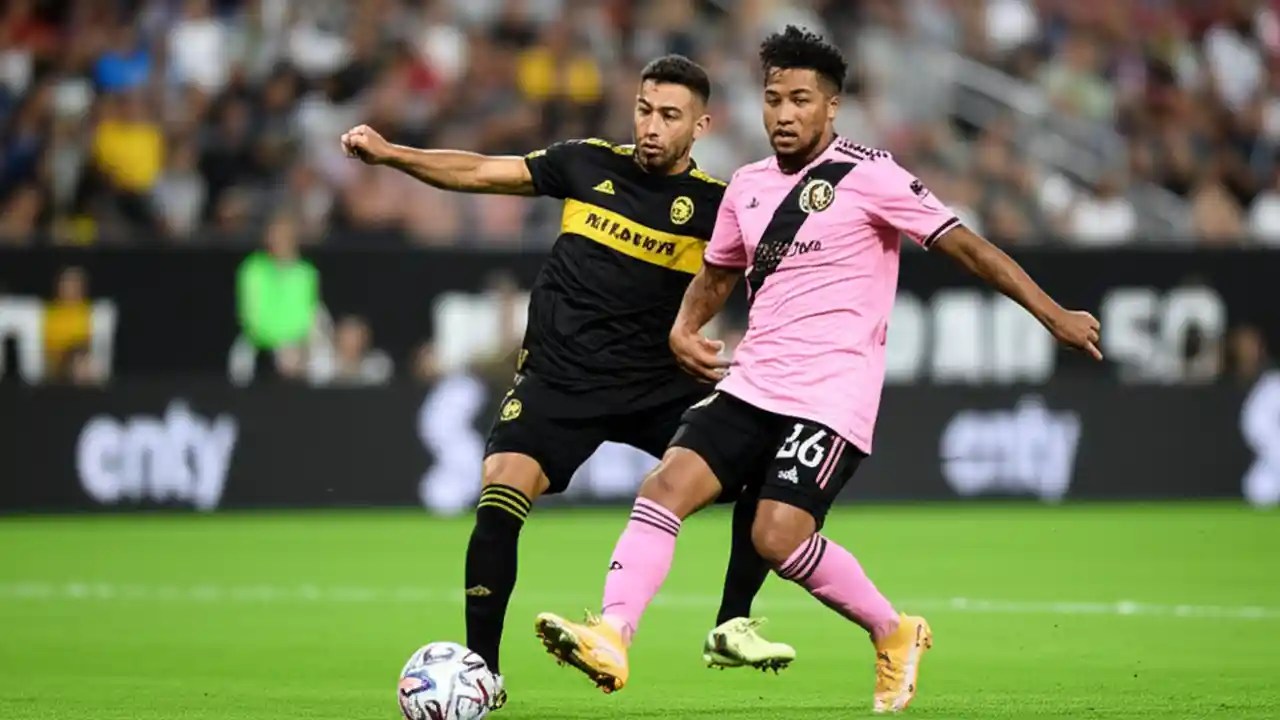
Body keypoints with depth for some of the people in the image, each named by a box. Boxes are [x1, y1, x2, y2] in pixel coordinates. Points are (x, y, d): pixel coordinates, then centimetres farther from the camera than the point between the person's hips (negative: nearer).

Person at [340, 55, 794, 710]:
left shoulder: (713, 204, -3)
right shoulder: (590, 164, 1)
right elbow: (479, 172, 3)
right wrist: (389, 153, -6)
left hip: (658, 385, 1)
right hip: (558, 378, -1)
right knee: (501, 494, -21)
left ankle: (732, 630, 9)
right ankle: (481, 670, -11)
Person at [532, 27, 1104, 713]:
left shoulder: (869, 176, -7)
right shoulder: (747, 185, 13)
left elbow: (963, 245, -8)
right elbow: (718, 271, 30)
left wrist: (1054, 315, -12)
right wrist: (685, 327, 10)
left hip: (830, 395, -6)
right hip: (750, 386, 6)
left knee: (779, 536, -19)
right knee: (665, 485, -14)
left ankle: (893, 634, 4)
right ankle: (611, 638, -19)